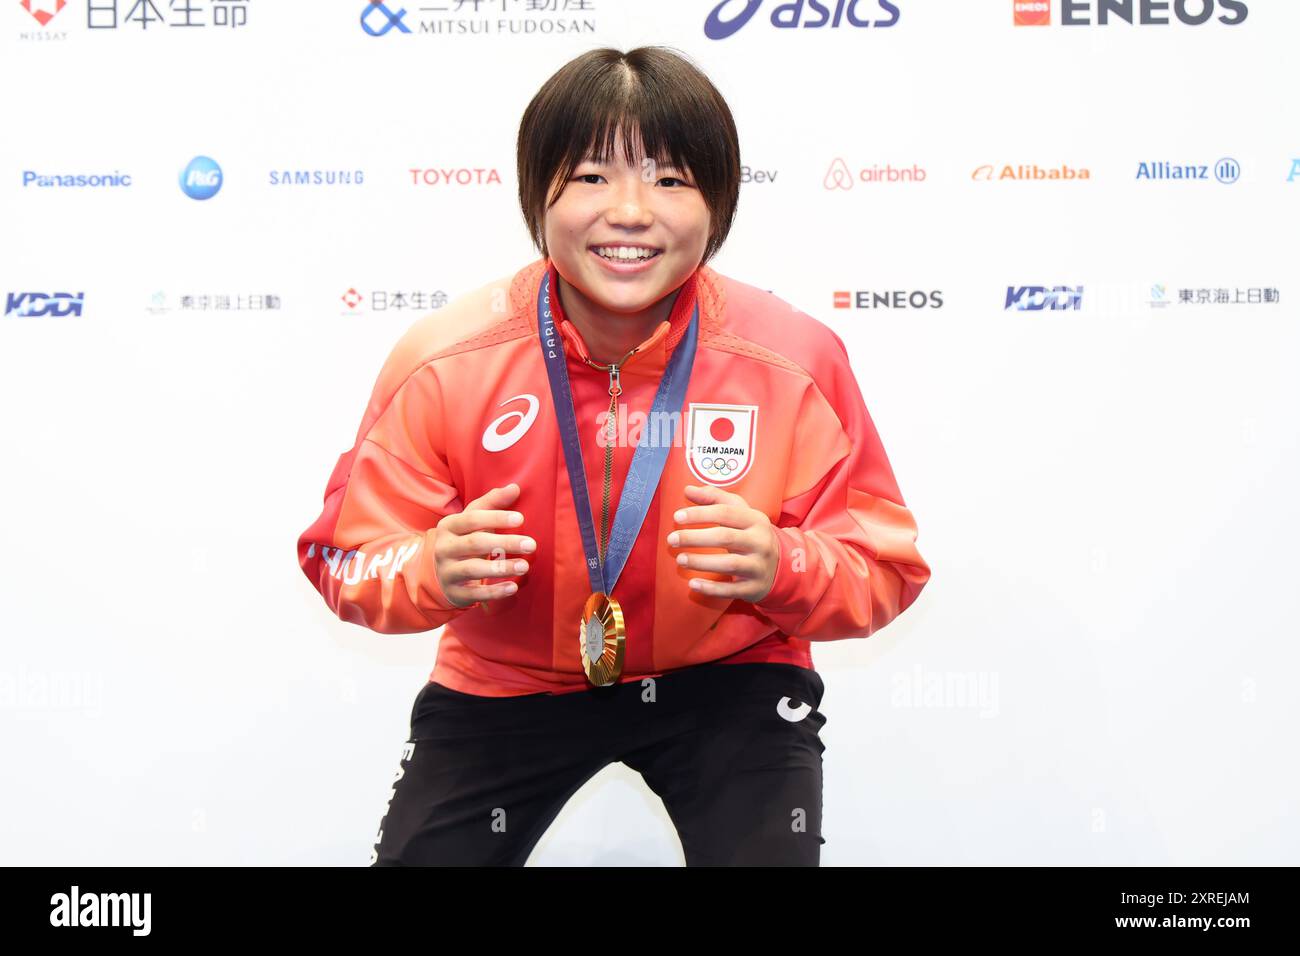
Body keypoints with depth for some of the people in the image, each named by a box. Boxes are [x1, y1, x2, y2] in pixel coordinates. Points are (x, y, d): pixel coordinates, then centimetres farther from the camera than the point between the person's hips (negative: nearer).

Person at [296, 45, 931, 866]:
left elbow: (885, 567, -13)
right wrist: (430, 573, -35)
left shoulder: (793, 360, -21)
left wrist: (784, 569, -35)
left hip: (729, 678, 0)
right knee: (418, 853, 5)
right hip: (507, 684, 1)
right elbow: (346, 553, -12)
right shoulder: (446, 361, -20)